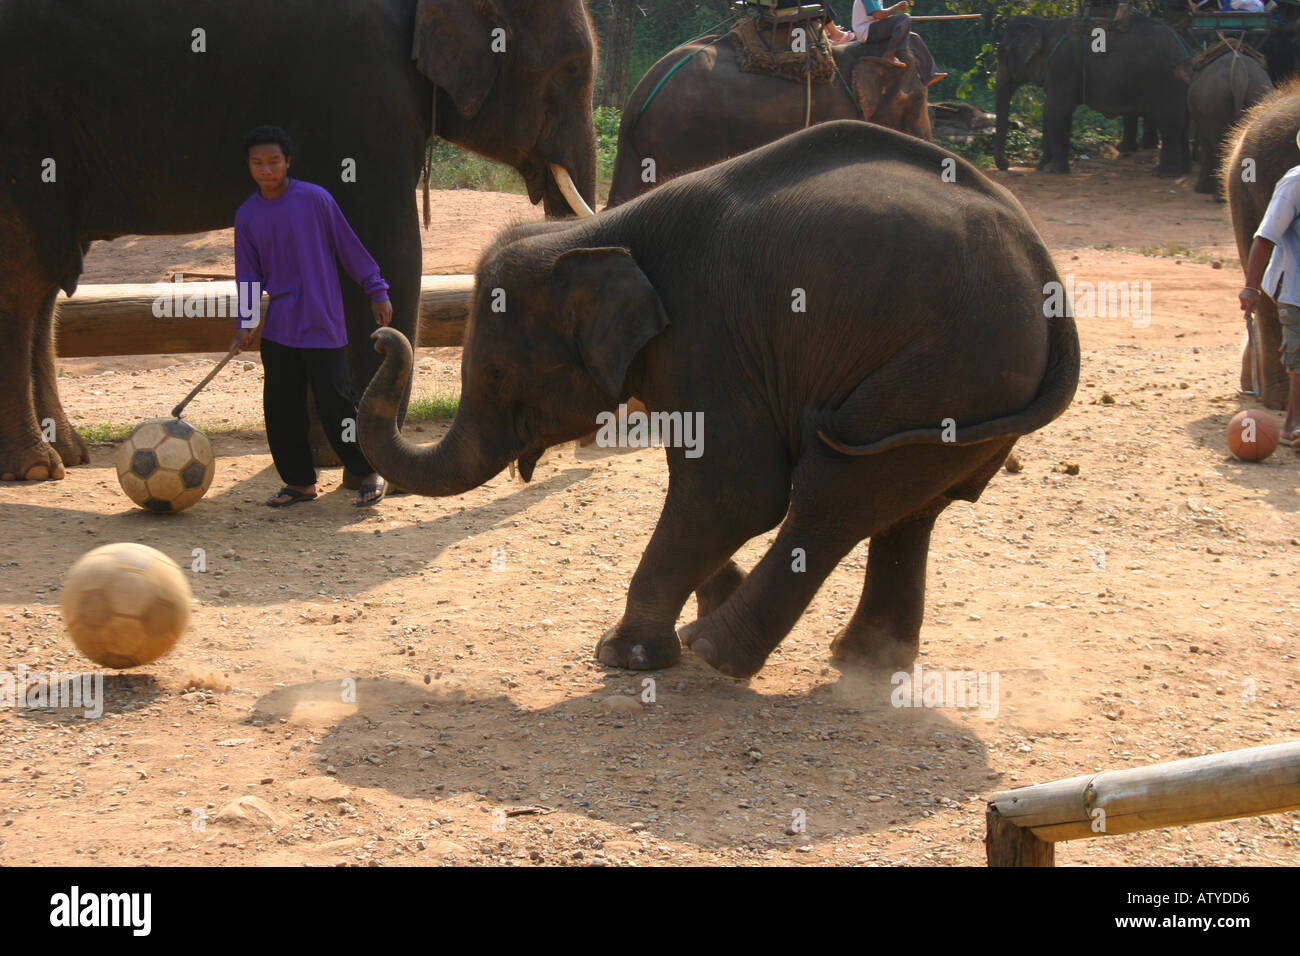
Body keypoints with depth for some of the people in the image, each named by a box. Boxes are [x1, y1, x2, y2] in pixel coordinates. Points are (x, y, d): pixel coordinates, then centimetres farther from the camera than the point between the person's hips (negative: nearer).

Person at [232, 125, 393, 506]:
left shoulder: (315, 199, -8)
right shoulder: (247, 215, 5)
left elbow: (349, 246, 0)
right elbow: (248, 274, 10)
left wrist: (377, 291, 2)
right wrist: (244, 324, -1)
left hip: (323, 327, -5)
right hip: (279, 331, 5)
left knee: (334, 404, -7)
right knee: (280, 409, 6)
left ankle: (370, 474, 8)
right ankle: (299, 482, 20)